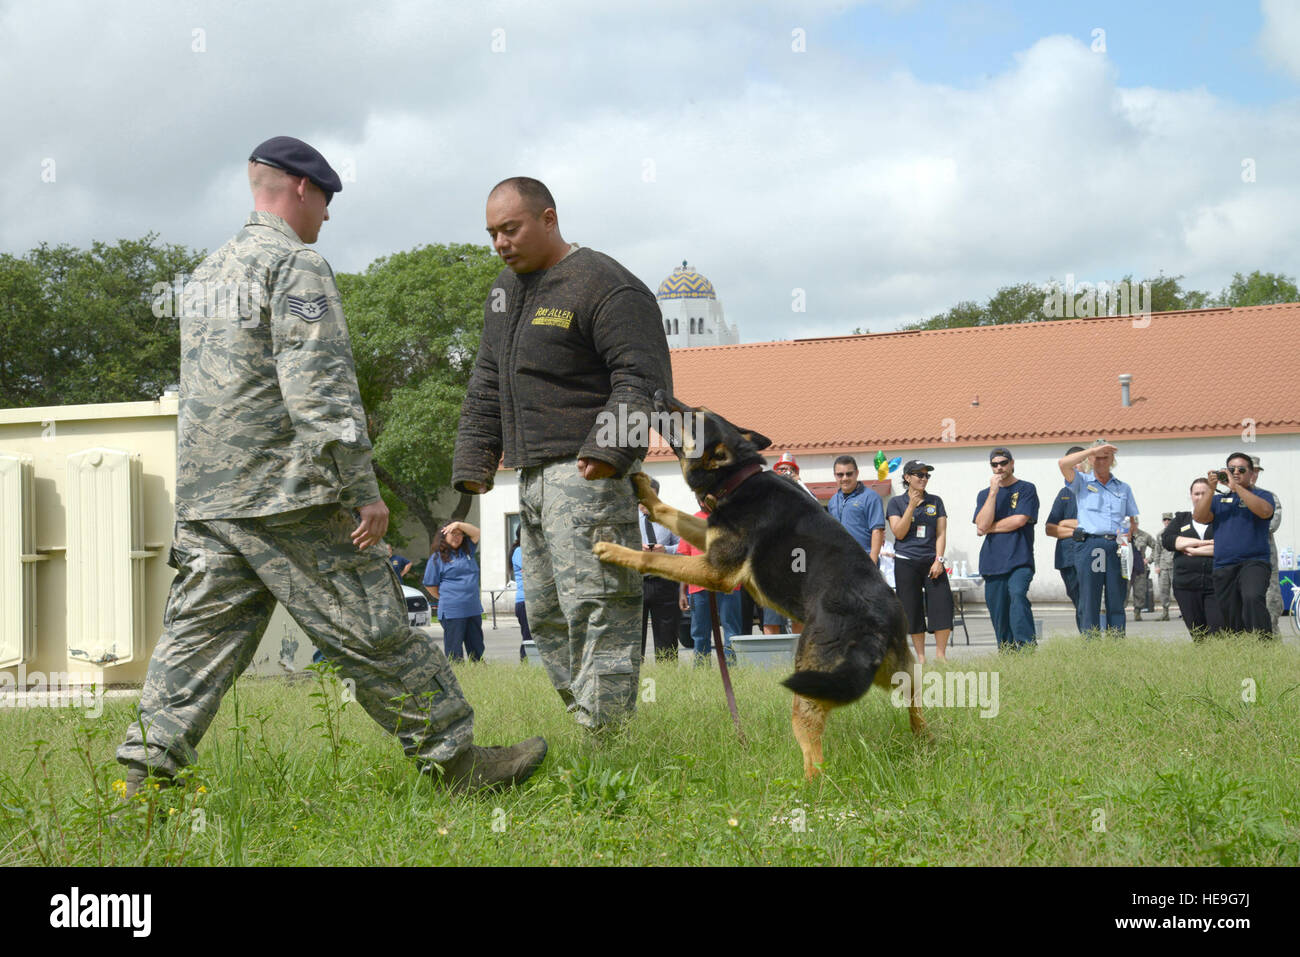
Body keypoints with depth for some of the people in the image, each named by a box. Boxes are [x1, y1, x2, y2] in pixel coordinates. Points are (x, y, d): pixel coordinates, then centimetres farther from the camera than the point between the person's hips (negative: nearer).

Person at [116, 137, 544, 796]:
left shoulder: (206, 273, 20)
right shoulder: (296, 266, -8)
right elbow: (319, 390, -17)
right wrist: (363, 489, -16)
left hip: (203, 500, 8)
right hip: (288, 497, -8)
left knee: (197, 639, 6)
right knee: (373, 634, -2)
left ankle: (144, 781, 0)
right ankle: (456, 759, 6)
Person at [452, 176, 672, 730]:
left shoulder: (603, 286, -8)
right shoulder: (505, 292, 21)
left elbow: (642, 377, -16)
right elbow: (487, 386, 25)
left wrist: (610, 447, -26)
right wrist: (473, 461, 18)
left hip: (587, 471, -9)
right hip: (534, 477, 10)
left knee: (594, 606, -13)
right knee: (545, 613, 9)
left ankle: (607, 734, -12)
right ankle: (582, 716, 16)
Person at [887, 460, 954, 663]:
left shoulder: (935, 502, 9)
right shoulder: (896, 502, 5)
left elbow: (941, 533, 5)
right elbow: (899, 533, -5)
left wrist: (939, 560, -7)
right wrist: (911, 506, -13)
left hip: (931, 561, 1)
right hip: (906, 562, -1)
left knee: (943, 605, -10)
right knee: (912, 610, 1)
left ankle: (940, 653, -1)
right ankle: (920, 657, 9)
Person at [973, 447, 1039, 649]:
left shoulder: (1026, 489, 7)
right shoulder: (984, 494, 18)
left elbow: (1019, 520, -7)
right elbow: (982, 524, 0)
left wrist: (990, 528, 3)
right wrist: (993, 492, -4)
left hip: (1019, 560, -4)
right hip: (992, 562, 4)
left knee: (1017, 594, -27)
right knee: (998, 611, 1)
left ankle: (1027, 646, -32)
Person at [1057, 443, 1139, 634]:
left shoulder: (1123, 488, 20)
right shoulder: (1082, 481, 11)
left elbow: (1133, 521, 21)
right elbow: (1063, 463, -8)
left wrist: (1129, 530, -2)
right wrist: (1093, 449, -7)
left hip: (1116, 546, 3)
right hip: (1089, 545, -3)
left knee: (1117, 602, 1)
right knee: (1088, 602, -4)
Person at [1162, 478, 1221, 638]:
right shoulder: (1181, 519, 19)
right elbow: (1166, 539, 3)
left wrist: (1193, 550, -5)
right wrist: (1201, 542, -4)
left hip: (1215, 585, -3)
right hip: (1186, 586, 3)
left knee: (1219, 634, -14)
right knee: (1197, 635, 4)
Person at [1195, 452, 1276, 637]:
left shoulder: (1261, 495, 10)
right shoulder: (1218, 500, 21)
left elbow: (1265, 511, -13)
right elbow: (1199, 517, 5)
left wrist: (1236, 486, -14)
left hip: (1253, 562, -4)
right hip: (1223, 569, 5)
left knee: (1252, 598, -32)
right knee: (1232, 622, 3)